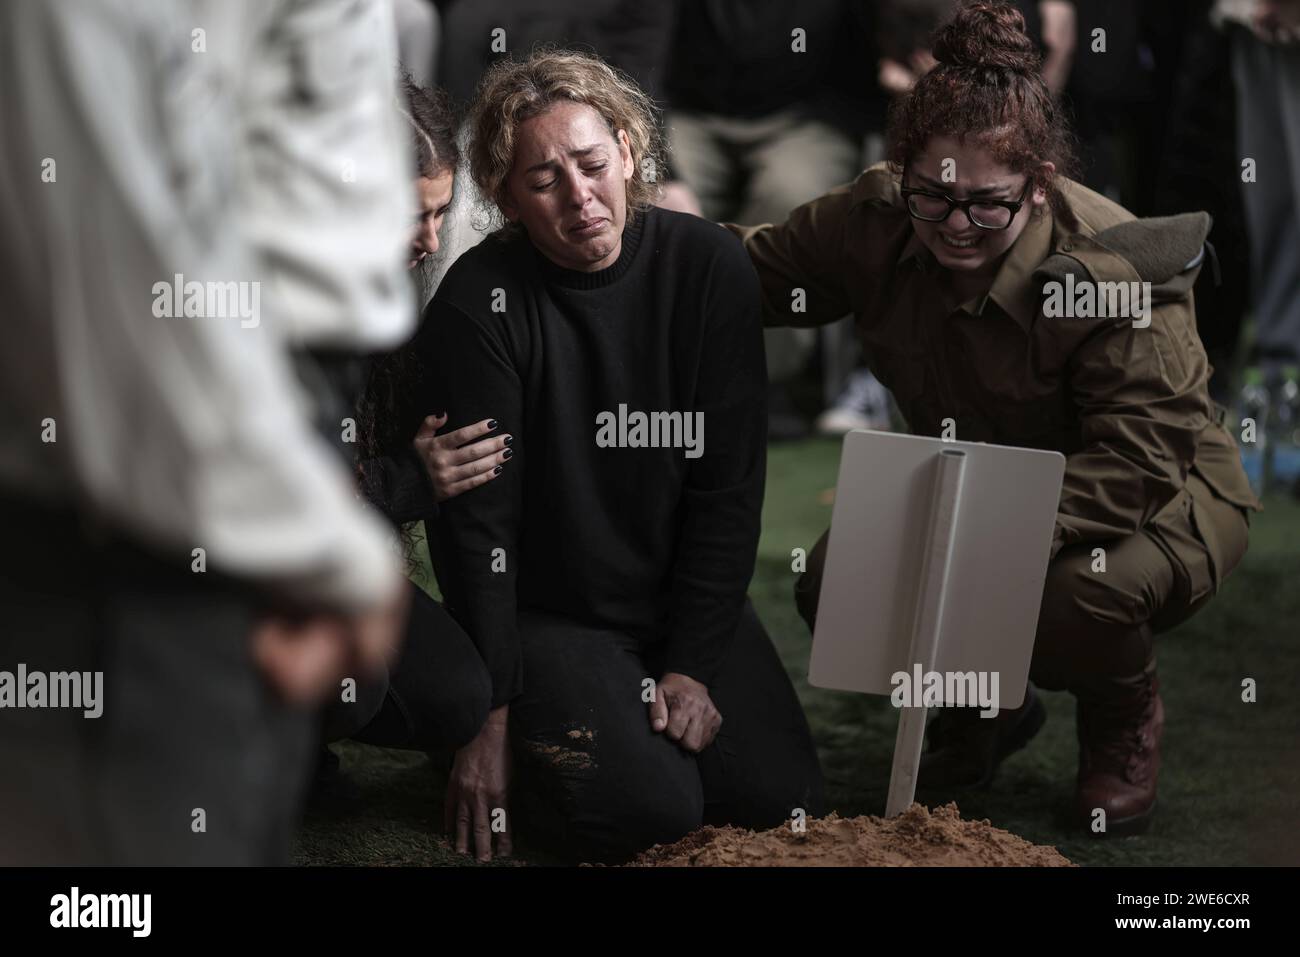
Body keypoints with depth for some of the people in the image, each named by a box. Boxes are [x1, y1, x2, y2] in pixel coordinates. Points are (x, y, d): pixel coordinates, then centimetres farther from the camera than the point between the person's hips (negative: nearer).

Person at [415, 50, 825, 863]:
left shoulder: (710, 270, -5)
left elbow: (728, 490, -3)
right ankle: (532, 736, 9)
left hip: (690, 604, 4)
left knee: (782, 799, -12)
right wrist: (492, 710, -14)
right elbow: (474, 521, -13)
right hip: (547, 614, -3)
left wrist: (694, 666, -9)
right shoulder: (480, 304, -15)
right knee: (645, 808, -24)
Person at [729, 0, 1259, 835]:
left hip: (1155, 502, -5)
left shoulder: (1119, 271, -32)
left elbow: (1138, 462, -37)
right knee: (835, 587, -18)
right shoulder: (874, 224, -15)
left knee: (1080, 596, -38)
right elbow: (757, 269, 3)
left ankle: (1125, 723, 2)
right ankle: (982, 708, 16)